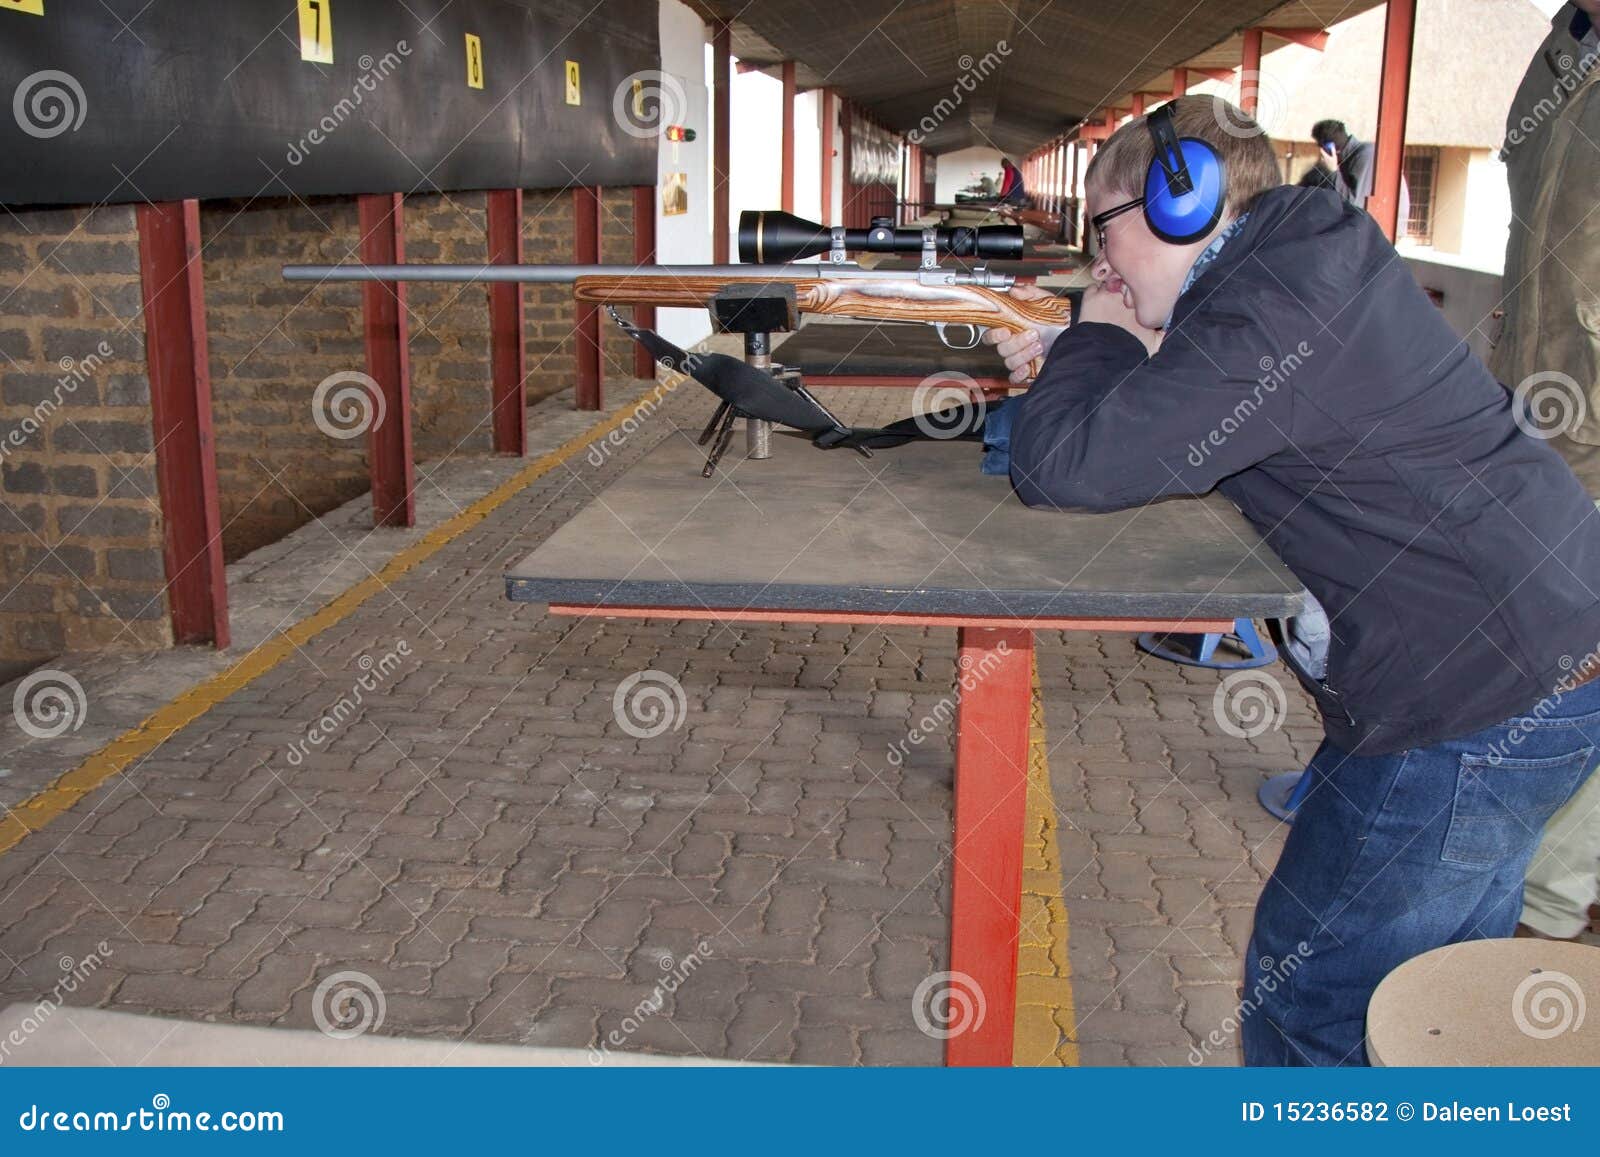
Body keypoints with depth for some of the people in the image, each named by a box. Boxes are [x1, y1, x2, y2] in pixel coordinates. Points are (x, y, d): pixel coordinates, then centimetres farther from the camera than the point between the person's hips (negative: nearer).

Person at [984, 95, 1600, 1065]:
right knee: (1445, 985, 27)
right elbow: (1175, 421, 25)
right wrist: (1088, 358, 8)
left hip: (1473, 707, -10)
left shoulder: (1273, 312, -22)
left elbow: (1061, 468, -23)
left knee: (1307, 1002, 5)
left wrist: (1096, 340, -5)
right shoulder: (1317, 261, 10)